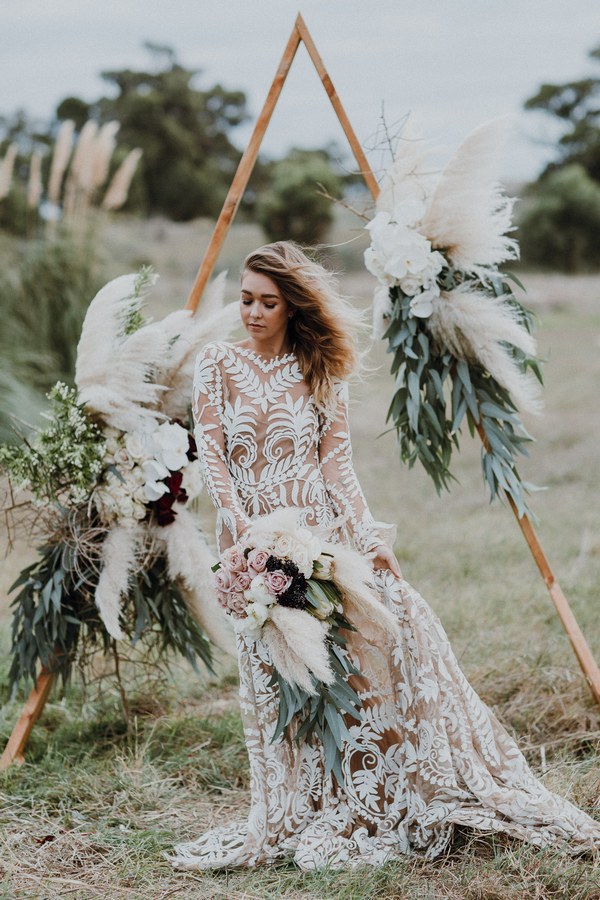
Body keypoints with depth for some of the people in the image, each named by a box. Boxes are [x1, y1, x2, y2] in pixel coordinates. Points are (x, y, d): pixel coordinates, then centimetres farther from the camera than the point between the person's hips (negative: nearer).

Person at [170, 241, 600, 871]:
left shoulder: (322, 373, 9)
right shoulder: (218, 363, 5)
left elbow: (335, 463, 4)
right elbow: (210, 450, -2)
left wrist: (367, 534, -9)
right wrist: (237, 521, -16)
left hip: (319, 524, 1)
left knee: (394, 617, -12)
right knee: (274, 666, -3)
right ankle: (294, 819, 9)